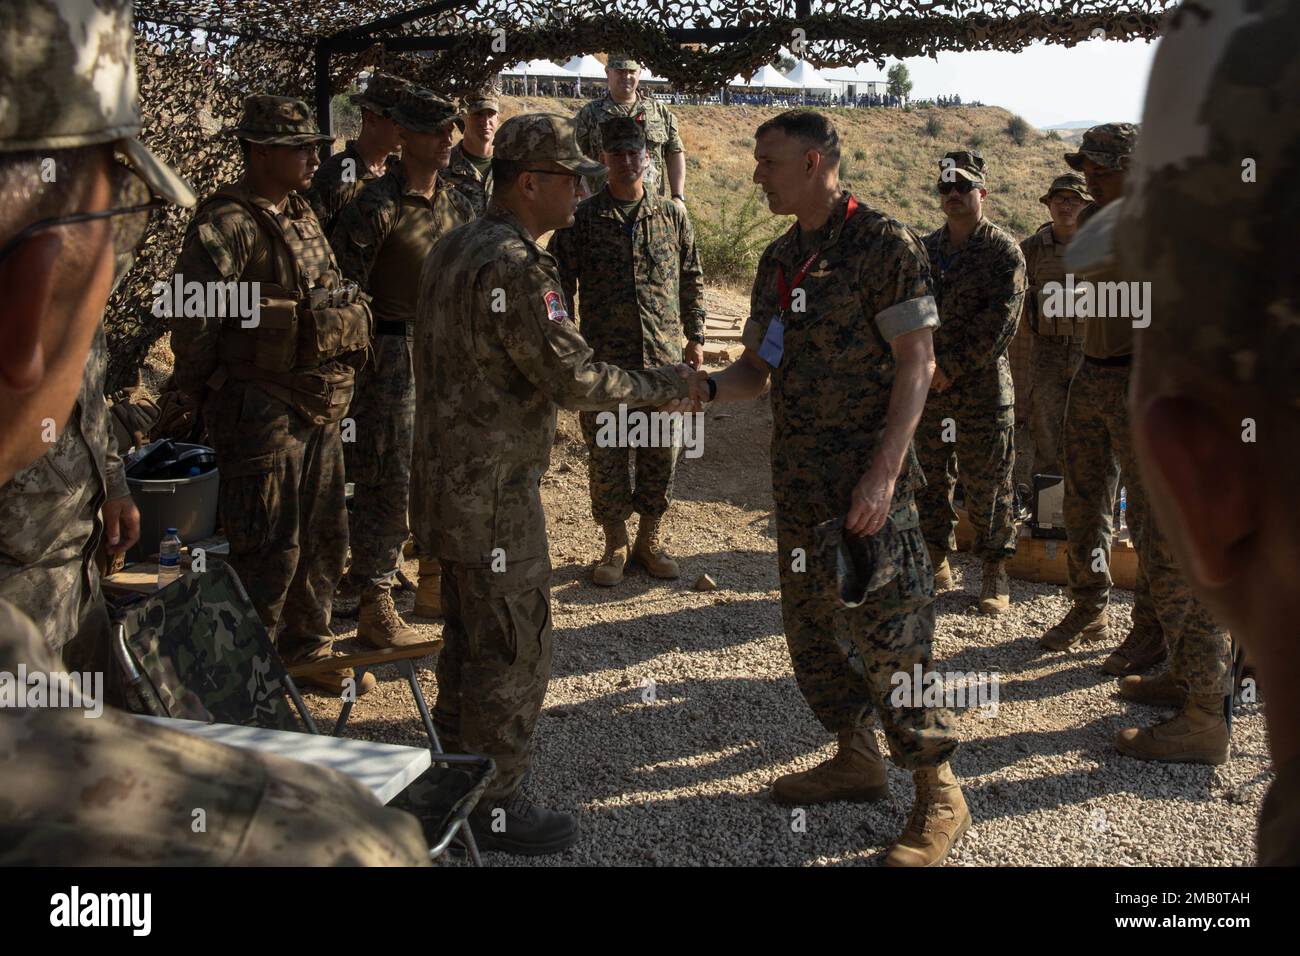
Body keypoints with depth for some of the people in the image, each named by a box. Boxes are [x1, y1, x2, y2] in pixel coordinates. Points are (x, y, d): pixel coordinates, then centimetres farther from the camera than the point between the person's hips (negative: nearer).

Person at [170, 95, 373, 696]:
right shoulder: (227, 224, -15)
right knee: (268, 553, -2)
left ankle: (307, 652, 34)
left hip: (319, 408, 9)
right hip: (261, 414, -9)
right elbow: (194, 320, -18)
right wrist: (206, 396, -9)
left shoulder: (302, 217, 13)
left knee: (324, 539, 17)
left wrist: (333, 386, 17)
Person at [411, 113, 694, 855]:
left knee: (471, 639, 23)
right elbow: (574, 378, -22)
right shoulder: (516, 267, -22)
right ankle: (496, 808, 14)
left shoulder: (457, 248, 11)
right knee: (515, 653, 2)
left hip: (454, 481, 10)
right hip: (494, 494, -10)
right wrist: (664, 386, -10)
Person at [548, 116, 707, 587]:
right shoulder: (581, 220, -1)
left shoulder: (672, 216, 6)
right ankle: (615, 545, 21)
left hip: (664, 358, 2)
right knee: (606, 457, 5)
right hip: (604, 361, -2)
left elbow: (691, 280, 14)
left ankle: (649, 540, 25)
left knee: (661, 454, 8)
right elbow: (561, 286, 2)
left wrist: (695, 338, 11)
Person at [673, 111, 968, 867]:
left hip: (867, 482, -8)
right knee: (812, 626, 15)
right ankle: (858, 760, 33)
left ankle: (940, 796, 10)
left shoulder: (884, 244, -9)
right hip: (799, 481, 8)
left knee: (887, 636, -5)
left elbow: (917, 363, -13)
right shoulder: (780, 260, 14)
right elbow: (761, 364, 16)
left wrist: (885, 473, -21)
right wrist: (709, 389, -6)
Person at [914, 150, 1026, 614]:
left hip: (981, 387, -5)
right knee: (928, 478, 11)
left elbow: (999, 322, -13)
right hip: (926, 385, 5)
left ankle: (994, 571, 15)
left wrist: (952, 367, -16)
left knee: (986, 483, 3)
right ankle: (936, 562, 24)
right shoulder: (924, 249, 12)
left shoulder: (1004, 252, -5)